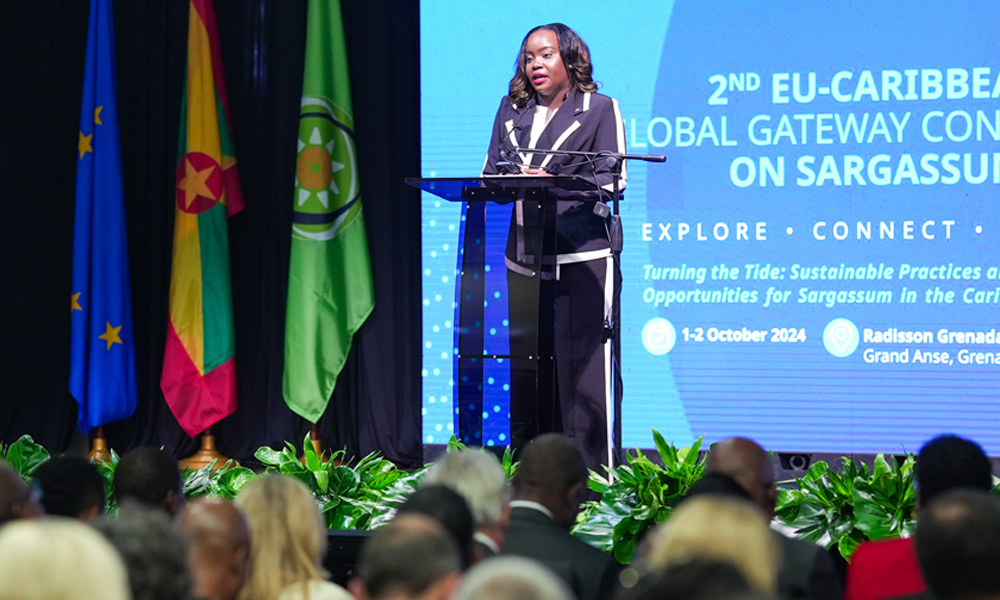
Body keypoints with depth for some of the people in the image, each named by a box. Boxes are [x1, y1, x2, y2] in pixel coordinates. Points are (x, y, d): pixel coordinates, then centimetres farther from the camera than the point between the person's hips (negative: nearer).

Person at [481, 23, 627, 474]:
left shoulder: (599, 109, 5)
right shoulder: (511, 109, 19)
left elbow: (612, 182, -4)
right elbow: (490, 171, 17)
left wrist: (553, 182, -18)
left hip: (582, 250, -4)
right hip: (525, 251, 5)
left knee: (581, 360, -9)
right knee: (526, 361, 4)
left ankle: (589, 470, -7)